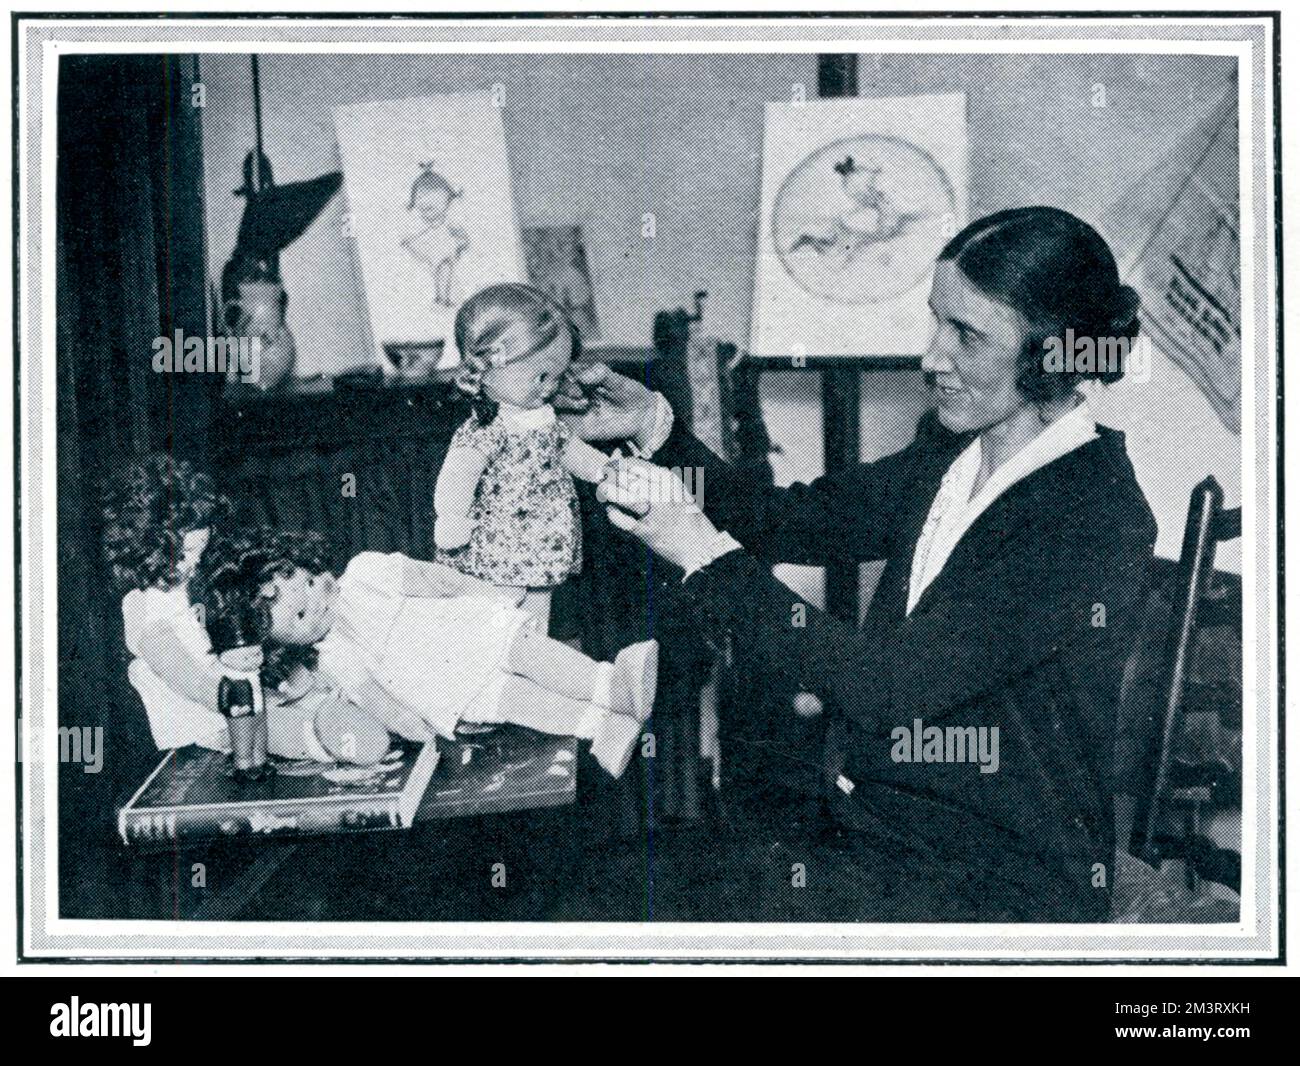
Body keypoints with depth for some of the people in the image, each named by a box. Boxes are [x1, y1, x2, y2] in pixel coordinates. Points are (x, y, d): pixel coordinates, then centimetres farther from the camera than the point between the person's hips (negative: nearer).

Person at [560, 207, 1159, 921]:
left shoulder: (1095, 522, -22)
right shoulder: (950, 449, 4)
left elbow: (890, 687, -26)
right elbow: (791, 520, 8)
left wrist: (709, 560, -22)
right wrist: (654, 428, -6)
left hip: (993, 887, -7)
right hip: (870, 827, 7)